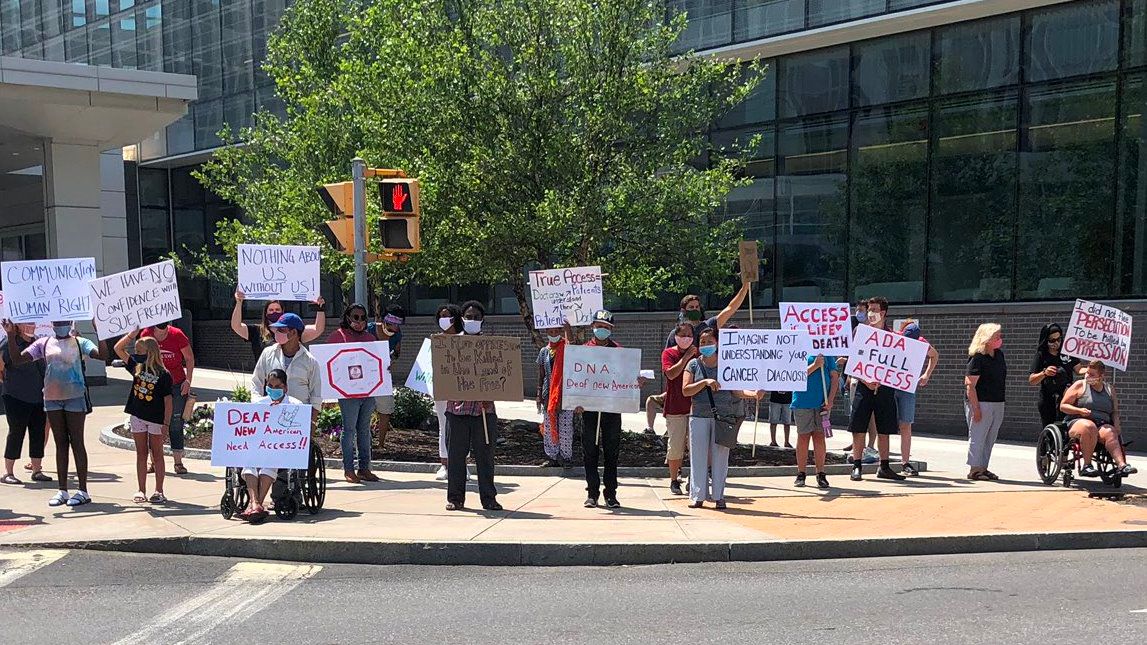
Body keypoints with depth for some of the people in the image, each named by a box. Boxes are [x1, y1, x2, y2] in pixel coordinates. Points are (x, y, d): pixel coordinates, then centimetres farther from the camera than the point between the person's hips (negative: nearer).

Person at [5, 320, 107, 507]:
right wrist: (11, 336, -7)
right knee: (60, 444, 10)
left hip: (75, 398, -4)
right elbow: (17, 360, 4)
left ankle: (82, 491, 4)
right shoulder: (43, 343, 8)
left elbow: (102, 355, -15)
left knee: (76, 442, -1)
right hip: (52, 398, 4)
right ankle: (62, 491, 16)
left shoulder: (79, 342, -1)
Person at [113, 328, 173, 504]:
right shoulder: (137, 367, 2)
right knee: (141, 453, 9)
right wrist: (133, 333, -8)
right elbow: (118, 348, 3)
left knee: (157, 454, 4)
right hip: (137, 417, 5)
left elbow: (168, 400, -10)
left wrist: (166, 423, -12)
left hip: (156, 419, -4)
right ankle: (141, 491, 14)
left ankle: (159, 491, 10)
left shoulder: (163, 374, -12)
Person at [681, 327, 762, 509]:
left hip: (723, 417, 0)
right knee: (698, 456, 0)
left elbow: (735, 391, 7)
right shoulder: (694, 364, 6)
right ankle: (698, 496, 6)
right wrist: (705, 382, -16)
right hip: (699, 417, 0)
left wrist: (754, 394, -10)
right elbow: (685, 390, -3)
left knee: (720, 456, 0)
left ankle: (719, 496, 7)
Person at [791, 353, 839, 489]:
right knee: (803, 437, 3)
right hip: (802, 401, -2)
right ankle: (801, 474, 11)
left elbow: (834, 377, 6)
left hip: (822, 403, 2)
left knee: (819, 437, 3)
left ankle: (821, 475, 8)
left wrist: (830, 400, -5)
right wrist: (815, 365, -19)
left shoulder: (827, 354, 9)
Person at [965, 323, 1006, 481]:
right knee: (977, 437, -2)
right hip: (981, 403, -8)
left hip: (998, 403, 8)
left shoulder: (999, 355, 10)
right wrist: (975, 407, -22)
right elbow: (970, 384, -17)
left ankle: (983, 468, 20)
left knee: (990, 438, 11)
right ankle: (974, 469, 5)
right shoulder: (977, 358, -14)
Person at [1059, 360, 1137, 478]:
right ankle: (1087, 465, -34)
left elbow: (1115, 412, 20)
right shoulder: (1080, 385, 8)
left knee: (1110, 432, -33)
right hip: (1078, 422, -3)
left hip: (1103, 425, 3)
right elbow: (1063, 406, 6)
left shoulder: (1110, 389, 19)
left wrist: (1116, 424, -2)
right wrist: (1079, 410, -12)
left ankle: (1121, 465, -49)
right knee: (1089, 427, -39)